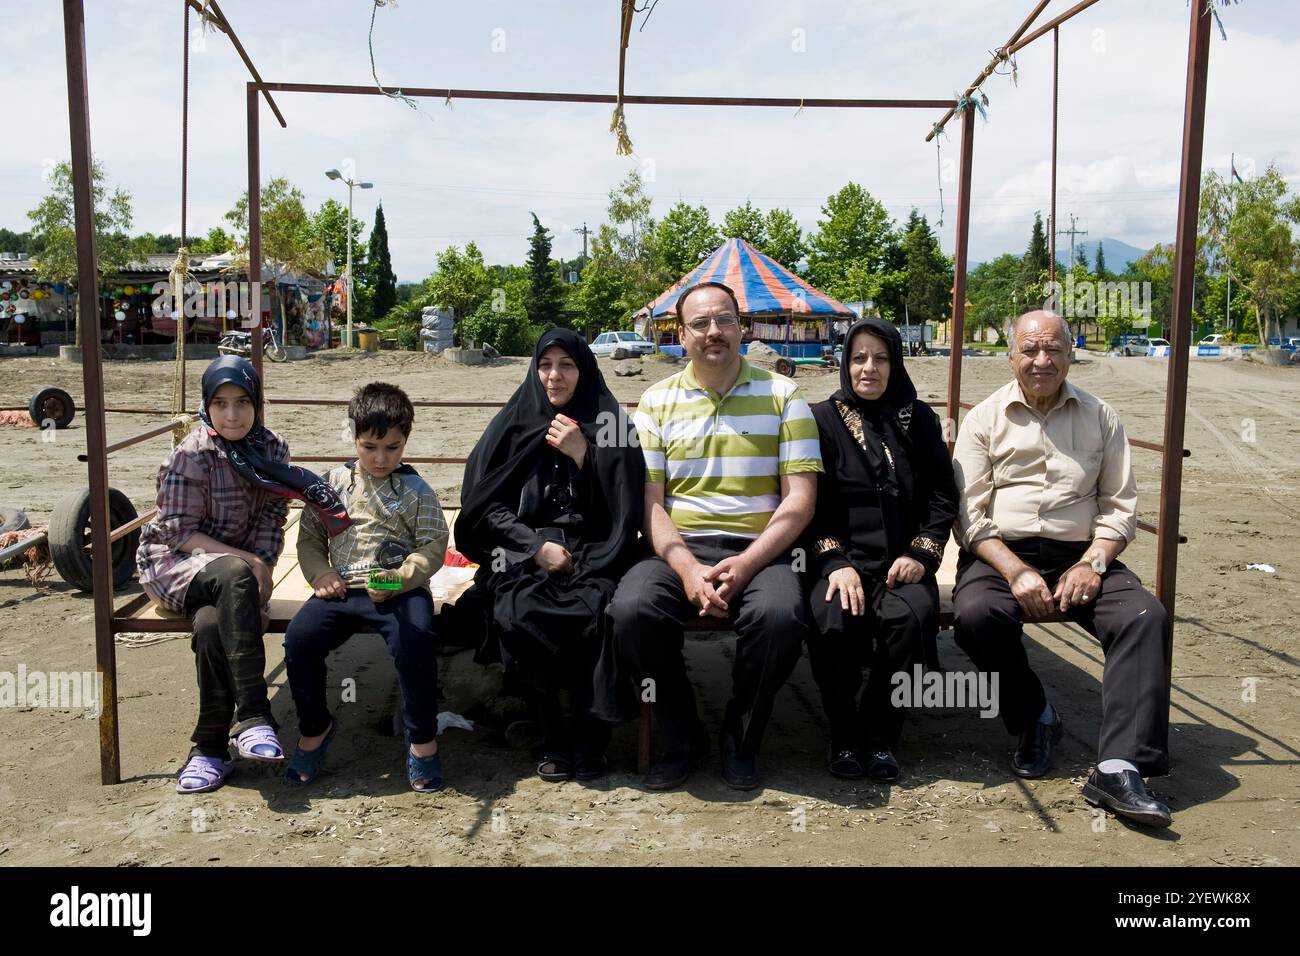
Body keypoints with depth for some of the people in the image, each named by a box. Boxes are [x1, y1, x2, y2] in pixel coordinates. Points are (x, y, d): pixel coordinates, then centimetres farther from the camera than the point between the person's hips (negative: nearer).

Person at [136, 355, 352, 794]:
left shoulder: (271, 448, -1)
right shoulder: (191, 455, -14)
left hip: (235, 566, 3)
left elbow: (272, 519, -2)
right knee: (235, 577, -37)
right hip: (173, 562, -3)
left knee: (212, 625, -31)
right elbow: (179, 532, -14)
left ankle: (211, 747, -15)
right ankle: (253, 715, -35)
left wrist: (262, 571, -19)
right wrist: (245, 562, -21)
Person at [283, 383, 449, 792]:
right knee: (299, 639, -21)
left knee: (415, 641, -32)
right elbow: (310, 535, 18)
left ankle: (422, 739, -11)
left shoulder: (415, 490, 5)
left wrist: (398, 580, -17)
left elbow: (433, 546, -1)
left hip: (399, 589, -3)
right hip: (342, 588, 3)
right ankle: (315, 727, 6)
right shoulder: (334, 482, 13)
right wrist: (319, 574, -1)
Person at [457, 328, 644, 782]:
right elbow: (482, 504, 5)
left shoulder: (608, 422, 8)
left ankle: (589, 736, -12)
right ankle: (552, 734, -11)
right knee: (517, 613, -31)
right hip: (523, 550, 1)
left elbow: (624, 504, 0)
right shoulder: (514, 423, 10)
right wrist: (535, 546, -8)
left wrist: (582, 453, -10)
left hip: (591, 553, -1)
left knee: (591, 612, -33)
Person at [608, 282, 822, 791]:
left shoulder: (781, 395, 6)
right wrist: (687, 569, -15)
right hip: (677, 548, 1)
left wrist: (745, 565, -16)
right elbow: (649, 501, 2)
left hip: (760, 550, -1)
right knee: (631, 611, -29)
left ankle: (741, 739, -3)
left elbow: (799, 499, -1)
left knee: (780, 616, -33)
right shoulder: (657, 401, 10)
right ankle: (682, 738, -3)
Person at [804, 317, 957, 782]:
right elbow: (812, 503, 0)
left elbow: (943, 497, 12)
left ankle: (879, 732, -9)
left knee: (915, 614, -31)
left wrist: (921, 553, -4)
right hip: (839, 556, -1)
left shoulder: (919, 420, 14)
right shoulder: (823, 419, 7)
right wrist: (835, 562, -14)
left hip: (901, 559, 2)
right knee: (832, 619, -32)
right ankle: (843, 733, -8)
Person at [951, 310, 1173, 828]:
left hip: (1080, 554, 2)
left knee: (1146, 616, -26)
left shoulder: (1100, 417, 13)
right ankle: (1034, 717, -4)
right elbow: (970, 514, -1)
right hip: (1001, 552, -1)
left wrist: (1092, 563, -9)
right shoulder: (985, 418, 7)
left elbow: (1120, 506, 10)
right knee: (975, 615, -32)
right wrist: (1016, 572, -15)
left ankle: (1118, 769, -26)